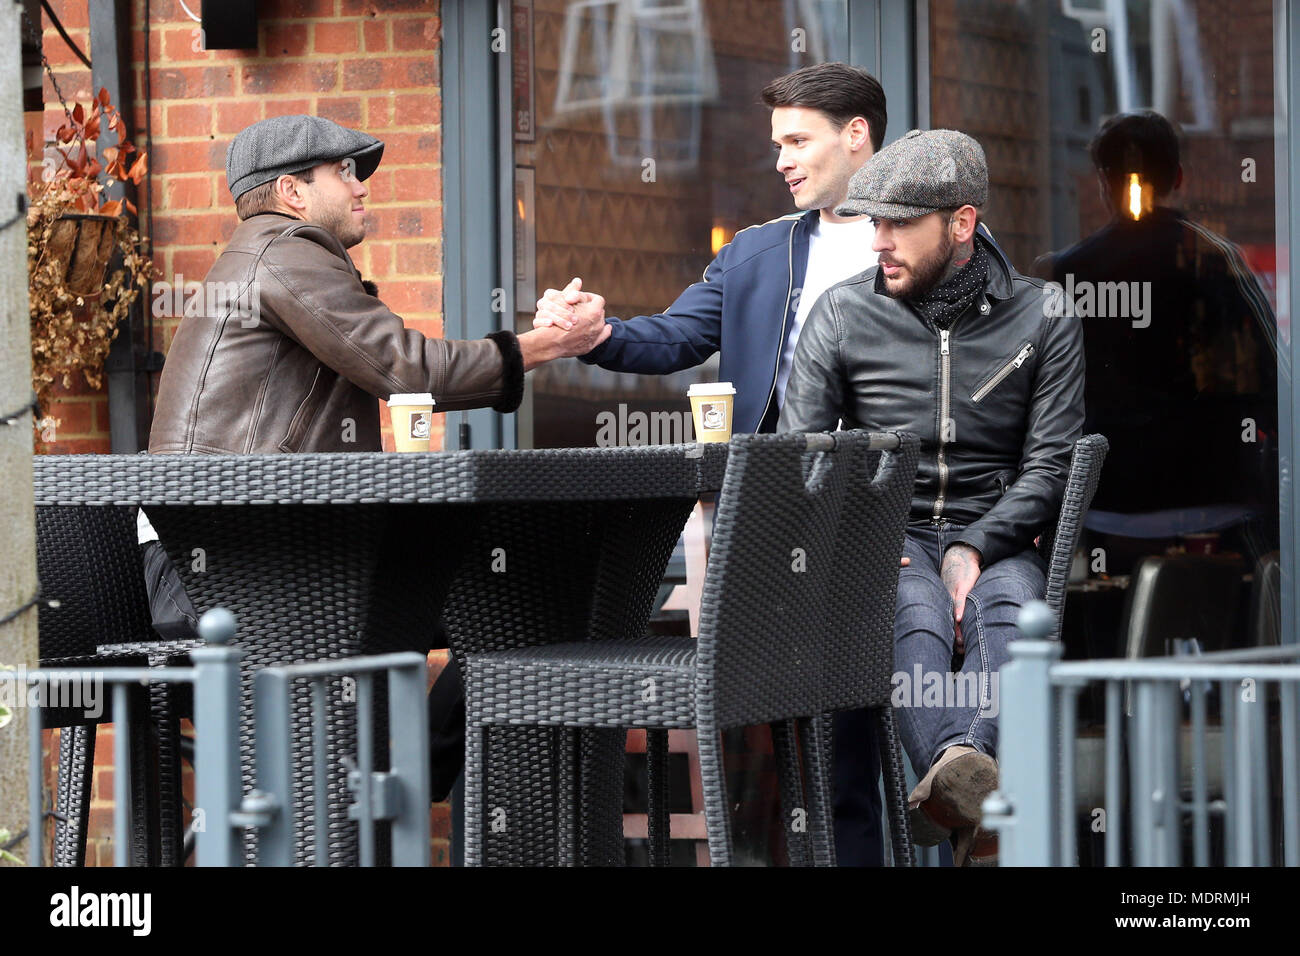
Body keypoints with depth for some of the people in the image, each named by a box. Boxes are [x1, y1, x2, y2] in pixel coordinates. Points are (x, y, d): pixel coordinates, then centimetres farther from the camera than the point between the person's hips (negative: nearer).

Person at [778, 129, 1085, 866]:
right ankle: (977, 791, -65)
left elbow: (1050, 465, 1)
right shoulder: (844, 314, 7)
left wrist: (974, 549, -15)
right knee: (915, 615, -37)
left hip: (996, 537, 1)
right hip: (883, 535, 0)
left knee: (1009, 609, -37)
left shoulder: (1042, 320, 6)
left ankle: (963, 779, -64)